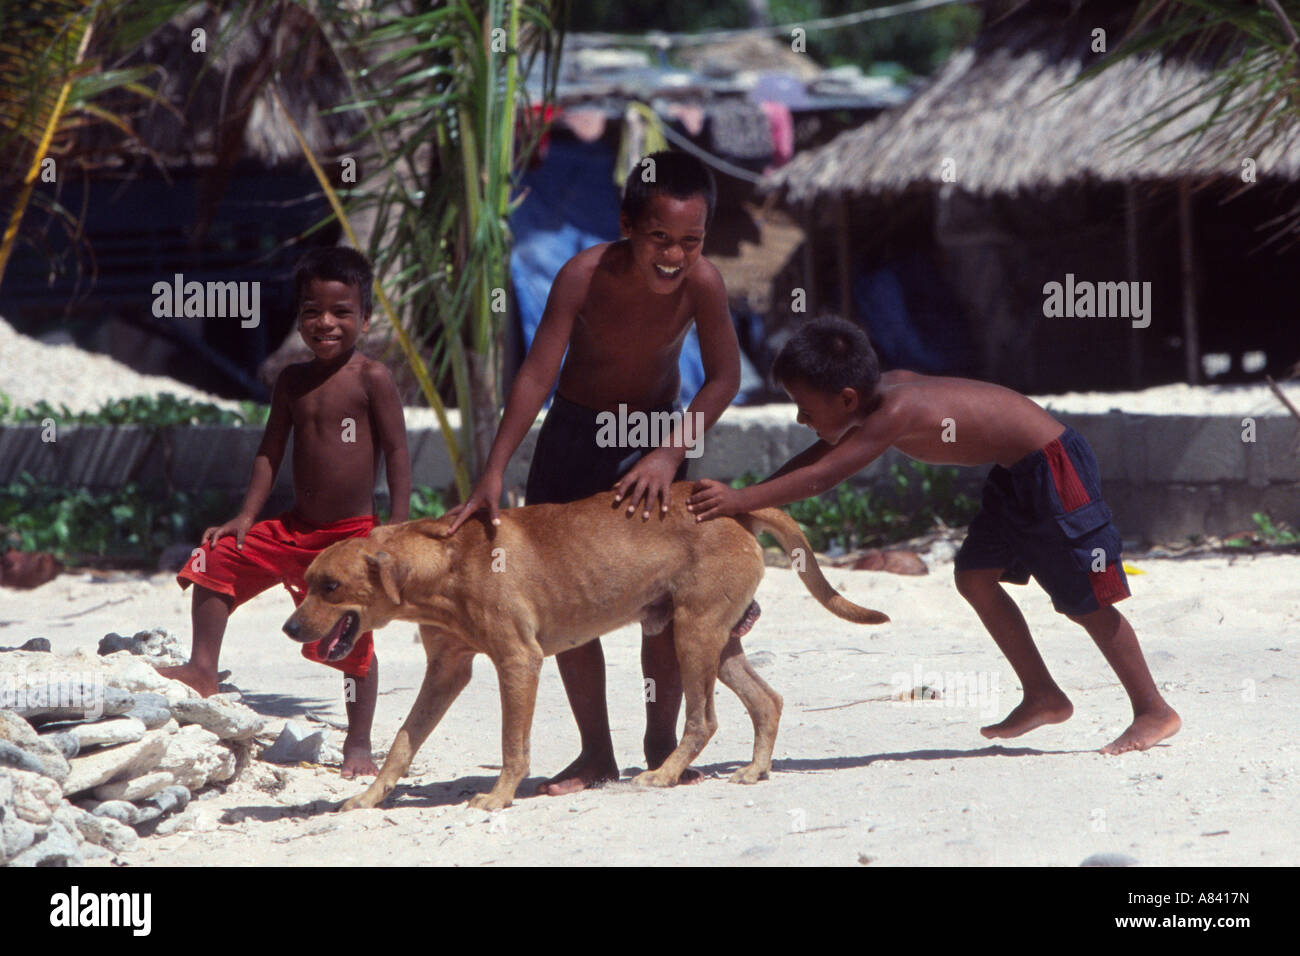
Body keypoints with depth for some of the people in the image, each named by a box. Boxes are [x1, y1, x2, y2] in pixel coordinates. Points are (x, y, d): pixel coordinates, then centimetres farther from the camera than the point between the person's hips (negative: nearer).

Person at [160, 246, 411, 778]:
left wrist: (398, 528, -15)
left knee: (354, 642, -3)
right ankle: (203, 669, 5)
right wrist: (245, 518, 3)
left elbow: (396, 452, -10)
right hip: (293, 530, 6)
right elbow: (270, 451, 11)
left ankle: (358, 743, 8)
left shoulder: (372, 379, -10)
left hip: (353, 535, -6)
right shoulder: (293, 381, 6)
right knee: (217, 560, -1)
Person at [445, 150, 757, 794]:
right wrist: (493, 473, -33)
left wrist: (671, 452, -30)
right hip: (575, 431, 0)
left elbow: (725, 377, -18)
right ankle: (595, 753, 8)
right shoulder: (585, 276, -30)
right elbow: (537, 373, -29)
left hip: (655, 430, 0)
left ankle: (662, 744, 10)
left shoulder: (701, 283, -27)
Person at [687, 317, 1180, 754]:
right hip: (1016, 473, 10)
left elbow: (822, 477, -35)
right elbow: (816, 459, 9)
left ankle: (1154, 710, 8)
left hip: (1055, 465, -10)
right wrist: (743, 500, 2)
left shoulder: (894, 413, -28)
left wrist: (740, 499, -37)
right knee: (975, 575, 8)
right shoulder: (884, 392, 0)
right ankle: (1042, 695, 18)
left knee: (1085, 599, -3)